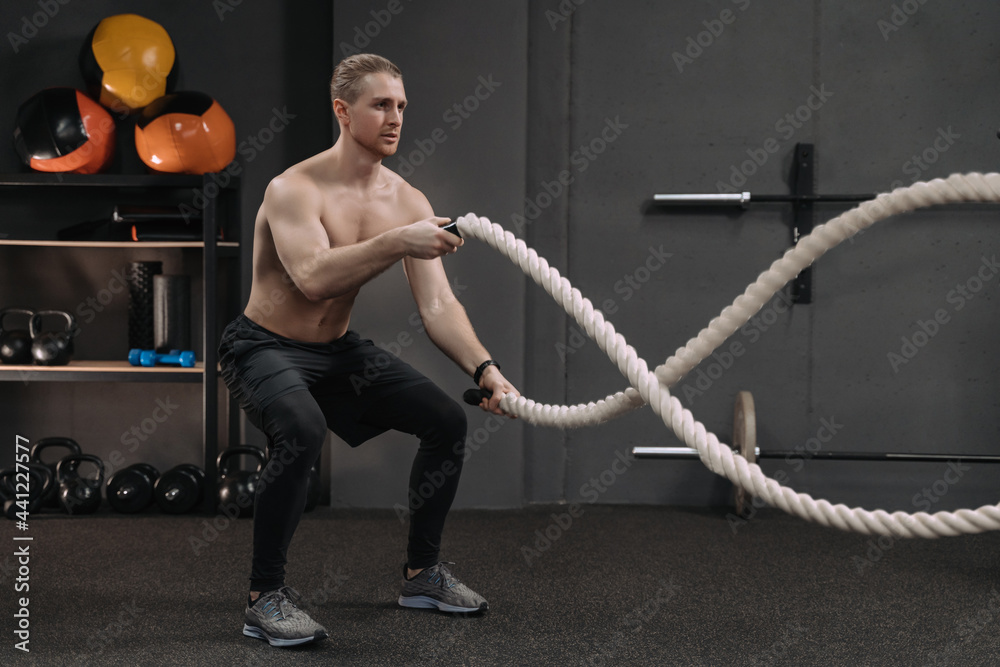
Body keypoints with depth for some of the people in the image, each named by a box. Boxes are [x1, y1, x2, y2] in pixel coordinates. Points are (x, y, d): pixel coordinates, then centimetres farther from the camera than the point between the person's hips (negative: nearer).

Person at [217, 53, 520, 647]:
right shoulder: (294, 190, -23)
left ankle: (423, 572, 19)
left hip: (339, 349, 7)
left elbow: (438, 305, -10)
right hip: (266, 347, -7)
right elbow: (312, 279, -40)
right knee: (302, 432, -36)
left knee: (448, 421, 2)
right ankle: (265, 597, -20)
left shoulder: (409, 202, -5)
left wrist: (484, 369, -25)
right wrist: (399, 243, -47)